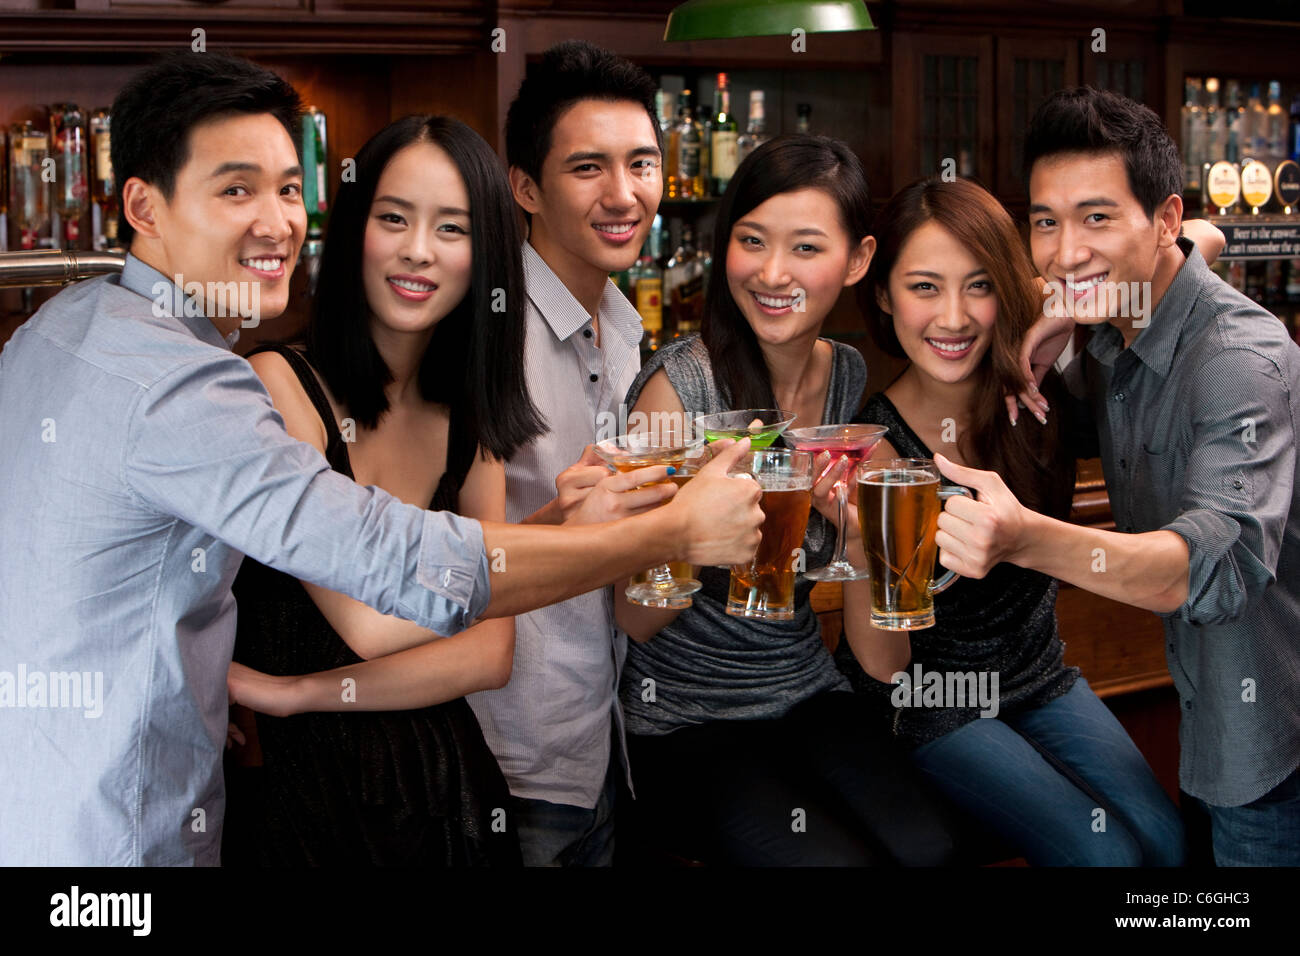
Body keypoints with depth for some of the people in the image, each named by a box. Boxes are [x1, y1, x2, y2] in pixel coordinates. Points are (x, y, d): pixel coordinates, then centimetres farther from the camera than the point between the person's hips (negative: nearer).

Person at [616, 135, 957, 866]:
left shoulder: (854, 381, 1)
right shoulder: (681, 386, -13)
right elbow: (637, 618, -11)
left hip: (811, 697, 4)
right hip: (684, 726, -4)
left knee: (927, 848, -21)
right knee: (839, 860, -25)